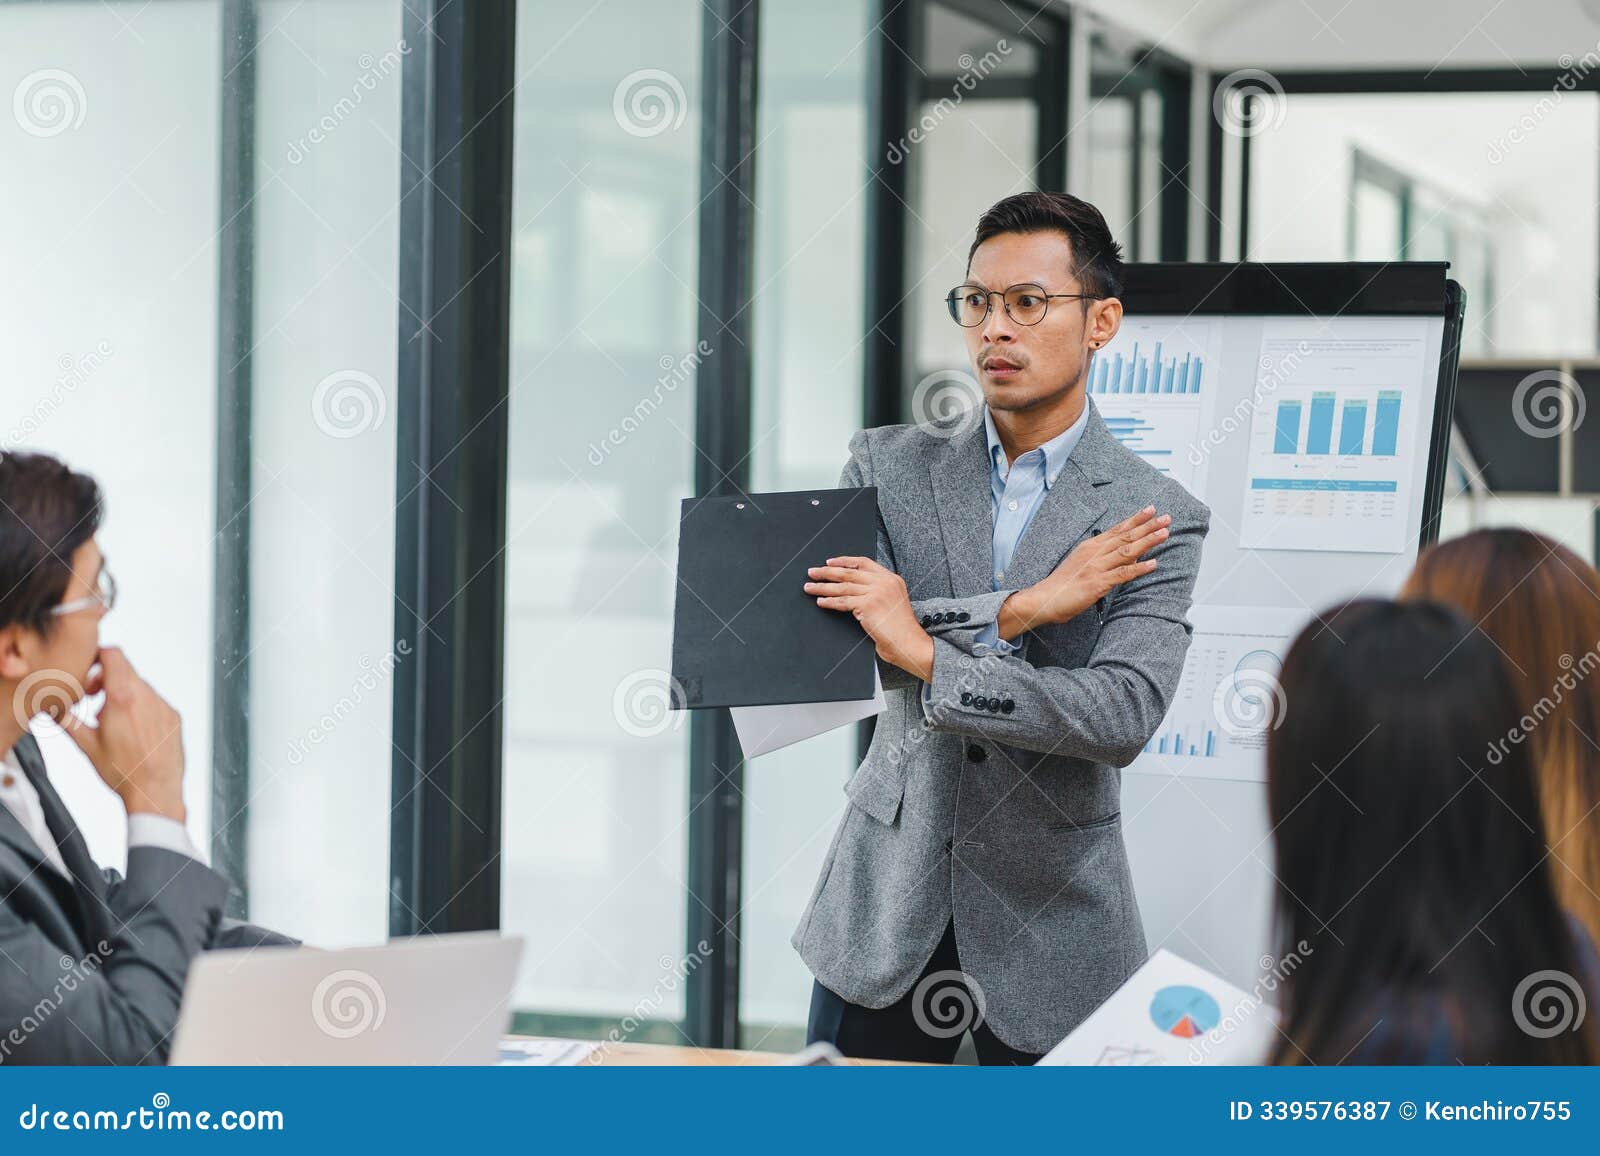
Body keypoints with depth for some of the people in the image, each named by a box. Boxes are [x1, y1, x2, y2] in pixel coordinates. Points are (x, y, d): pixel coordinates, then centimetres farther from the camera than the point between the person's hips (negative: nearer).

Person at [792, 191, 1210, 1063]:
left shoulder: (1155, 518, -5)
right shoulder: (889, 465, 4)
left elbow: (1126, 714, -18)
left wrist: (929, 653, -22)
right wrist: (1022, 609, -18)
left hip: (1049, 924, -2)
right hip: (884, 912, 2)